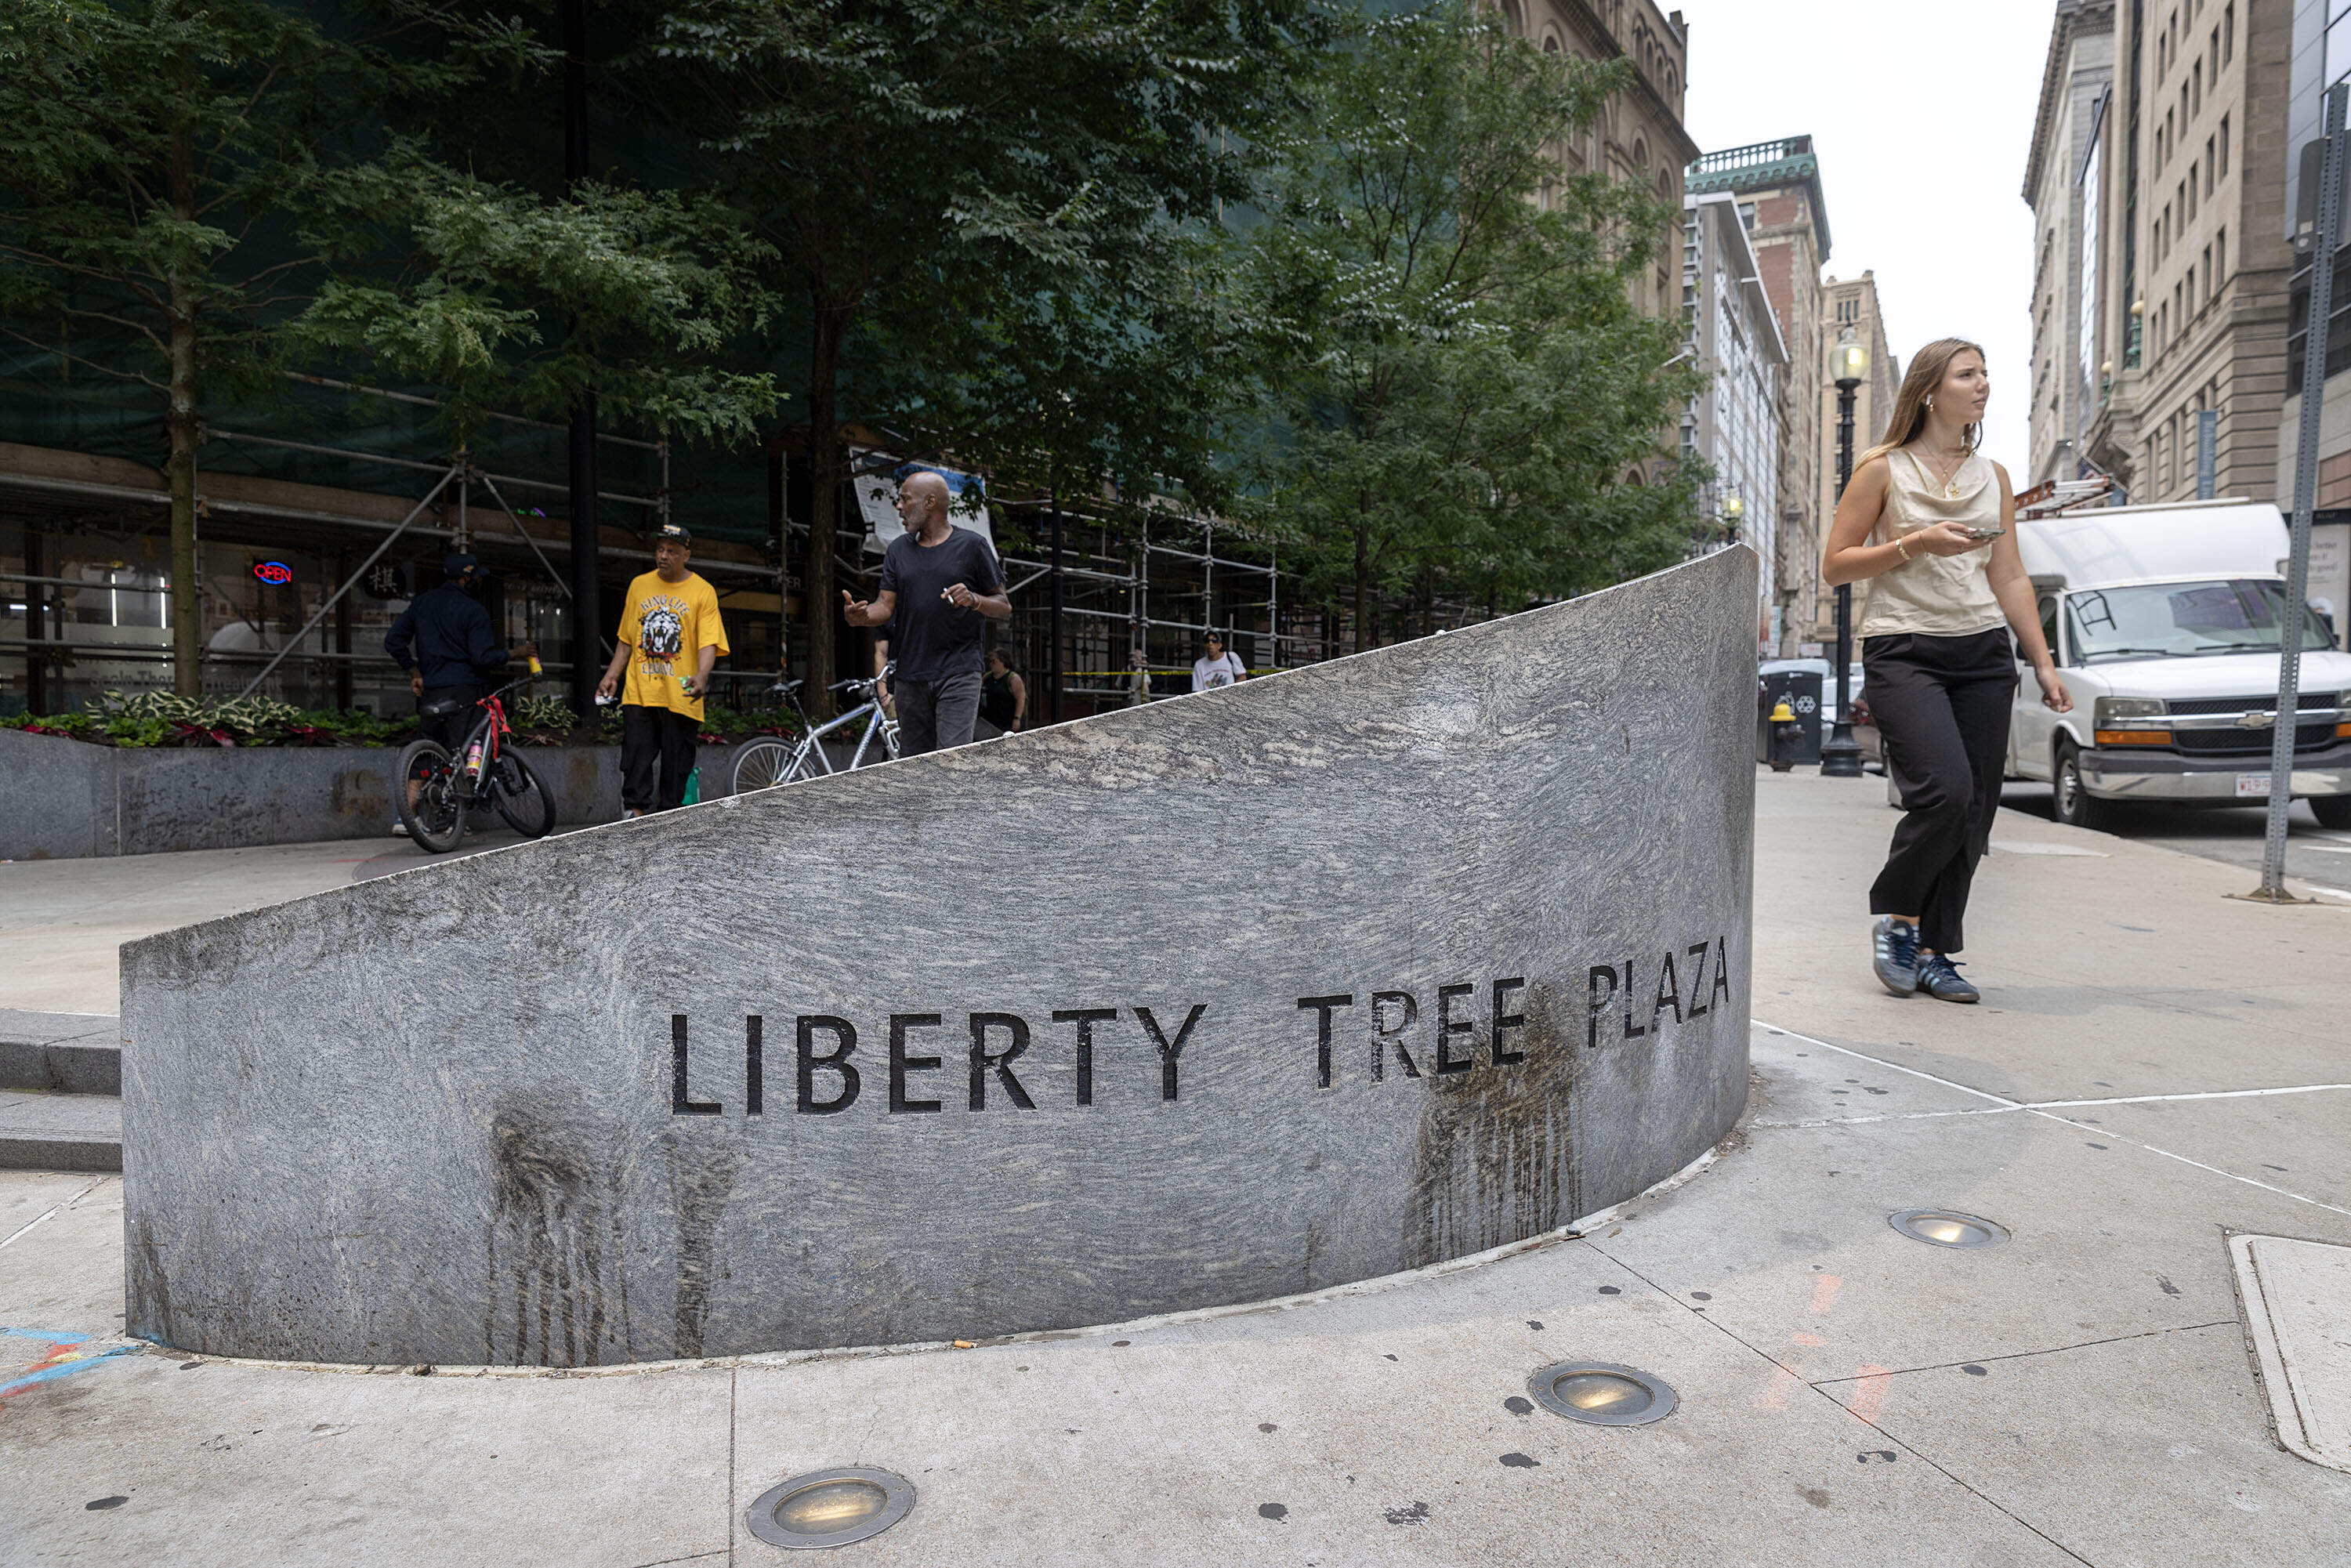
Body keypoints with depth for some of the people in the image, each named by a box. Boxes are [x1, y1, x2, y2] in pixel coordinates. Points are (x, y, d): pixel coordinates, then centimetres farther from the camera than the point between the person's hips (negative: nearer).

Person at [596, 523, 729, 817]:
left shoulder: (703, 591, 0)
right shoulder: (639, 586, 12)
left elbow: (708, 642, -9)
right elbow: (627, 640, 19)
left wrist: (701, 677, -26)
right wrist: (612, 676, 11)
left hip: (680, 696, -2)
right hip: (639, 693, 3)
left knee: (676, 765, 2)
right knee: (636, 759, -5)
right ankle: (634, 813, -3)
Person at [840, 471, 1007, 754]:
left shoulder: (972, 545, 0)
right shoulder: (899, 548, 13)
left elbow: (1004, 607, 2)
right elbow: (886, 606, 7)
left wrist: (974, 600, -19)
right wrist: (861, 616, -15)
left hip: (958, 673, -5)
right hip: (910, 674, 5)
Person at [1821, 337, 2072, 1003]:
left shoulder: (1993, 477, 15)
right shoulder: (1884, 469, 2)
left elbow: (2010, 578, 16)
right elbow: (1834, 565, -2)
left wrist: (2043, 663, 11)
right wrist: (1916, 544, -14)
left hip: (1984, 654, 5)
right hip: (1902, 652, -5)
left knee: (1974, 810, 0)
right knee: (1945, 789, -21)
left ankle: (1931, 951, 10)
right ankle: (1895, 915, 3)